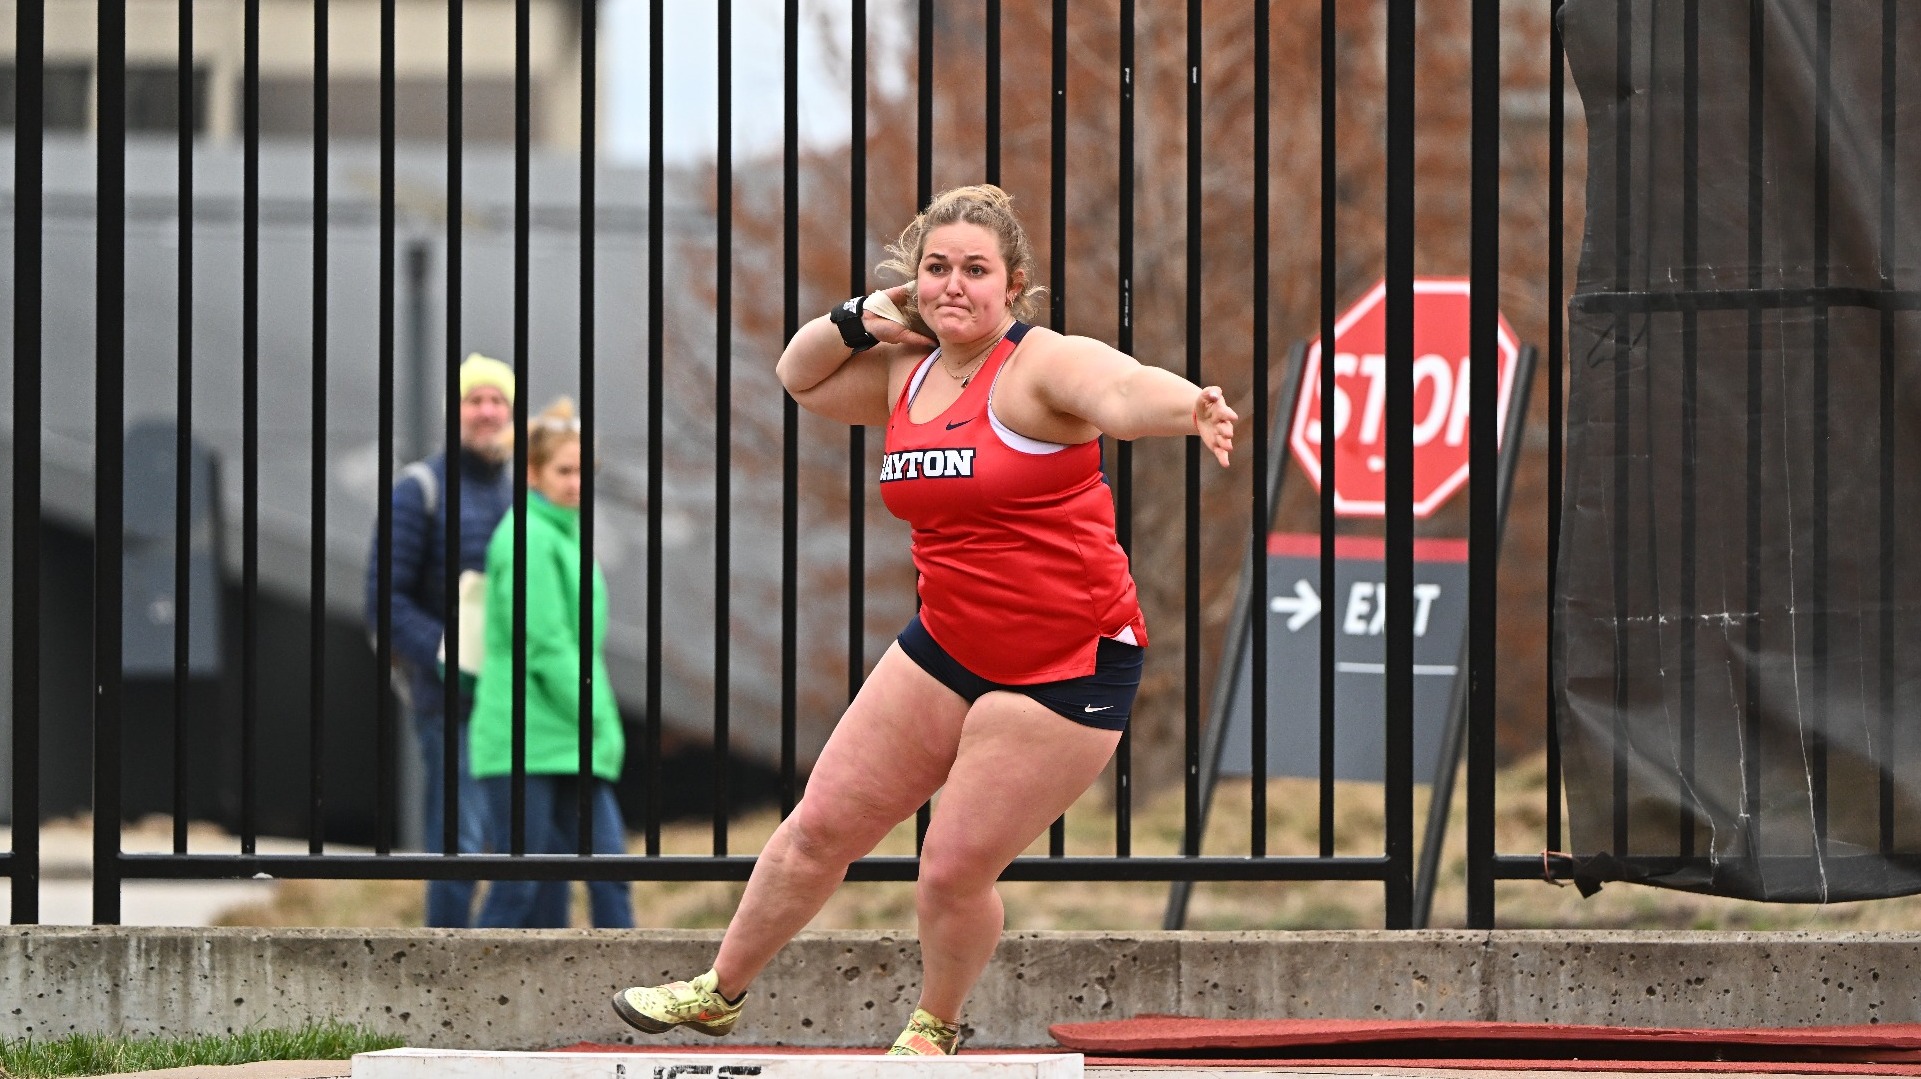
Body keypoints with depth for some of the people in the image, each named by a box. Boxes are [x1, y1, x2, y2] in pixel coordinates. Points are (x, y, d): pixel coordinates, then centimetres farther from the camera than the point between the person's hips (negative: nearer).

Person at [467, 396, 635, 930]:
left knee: (608, 874, 1)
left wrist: (605, 726, 14)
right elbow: (544, 645, -15)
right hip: (524, 740, -9)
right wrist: (599, 723, -11)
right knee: (518, 887, -6)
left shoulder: (565, 536, 19)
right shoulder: (527, 539, -10)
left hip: (570, 745, 9)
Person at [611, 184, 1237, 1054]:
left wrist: (1188, 408, -63)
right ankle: (721, 993, 30)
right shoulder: (908, 372, 5)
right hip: (946, 646, 7)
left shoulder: (1043, 367, -18)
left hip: (1067, 669, -7)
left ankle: (934, 1030, 24)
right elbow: (800, 378, 24)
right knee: (824, 825, 11)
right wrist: (855, 323, 2)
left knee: (955, 870, -4)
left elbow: (1123, 394, -40)